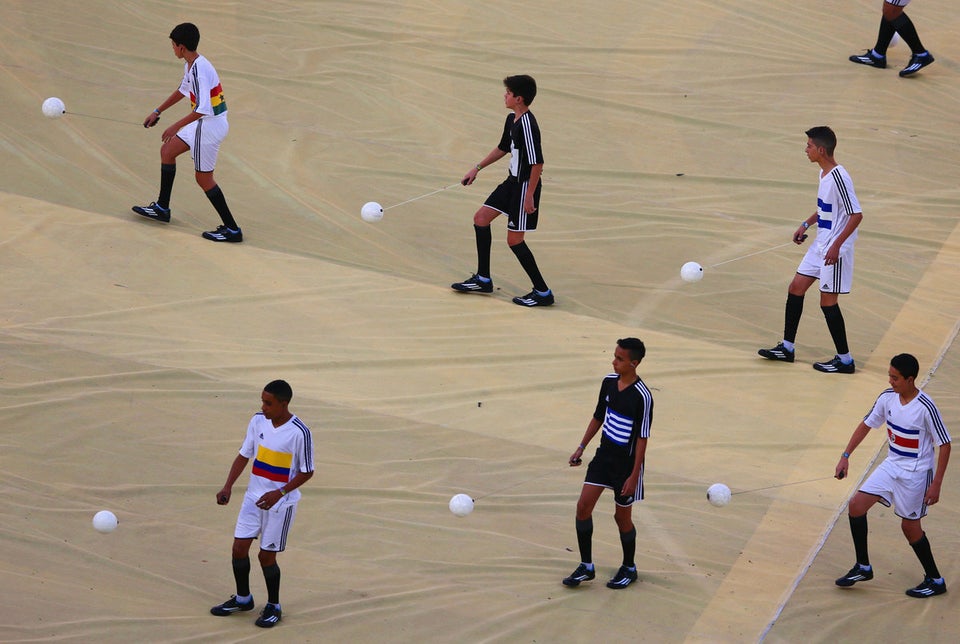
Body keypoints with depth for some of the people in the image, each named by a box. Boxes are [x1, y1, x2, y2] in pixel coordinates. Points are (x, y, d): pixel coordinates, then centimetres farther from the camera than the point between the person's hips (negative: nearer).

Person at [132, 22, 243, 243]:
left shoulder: (199, 70, -26)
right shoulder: (190, 65, 5)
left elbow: (203, 108, -32)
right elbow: (183, 90, 24)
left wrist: (177, 126, -28)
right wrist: (158, 112, 29)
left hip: (210, 125, -10)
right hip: (203, 123, 10)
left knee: (203, 177, -1)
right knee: (167, 151, 21)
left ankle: (232, 230, 5)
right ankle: (162, 209, 34)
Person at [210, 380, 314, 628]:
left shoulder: (299, 433, -19)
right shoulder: (258, 421, -3)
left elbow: (307, 472, -12)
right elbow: (244, 455, 7)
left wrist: (279, 493, -22)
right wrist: (228, 486, -4)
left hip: (280, 503, -5)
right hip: (254, 496, 5)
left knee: (266, 556, 1)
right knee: (239, 547, 6)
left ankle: (273, 606, 21)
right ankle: (243, 598, 28)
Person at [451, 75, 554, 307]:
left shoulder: (527, 125, -25)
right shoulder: (512, 120, 6)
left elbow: (537, 163, -27)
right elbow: (503, 148, 22)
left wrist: (529, 196, -25)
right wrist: (477, 168, 24)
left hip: (525, 186, -10)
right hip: (512, 182, 10)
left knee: (514, 239, -5)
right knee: (481, 218, 15)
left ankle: (543, 293, 5)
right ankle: (483, 280, 25)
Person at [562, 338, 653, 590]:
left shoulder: (642, 396, -22)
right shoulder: (609, 382, -1)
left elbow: (642, 438, -19)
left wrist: (634, 475, -19)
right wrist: (581, 448, 14)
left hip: (627, 463, -6)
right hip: (604, 455, 6)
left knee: (622, 516, 7)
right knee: (583, 506, 0)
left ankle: (629, 569, 29)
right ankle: (586, 567, 13)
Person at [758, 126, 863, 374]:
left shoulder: (838, 177, -23)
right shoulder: (823, 174, 7)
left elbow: (856, 215, -24)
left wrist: (837, 245, -27)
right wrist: (806, 224, 15)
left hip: (835, 250, -10)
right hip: (820, 246, 10)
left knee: (828, 302, -3)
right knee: (796, 288, 13)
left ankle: (844, 360, 8)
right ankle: (787, 348, 24)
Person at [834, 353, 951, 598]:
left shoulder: (926, 408, -23)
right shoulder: (888, 397, -5)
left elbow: (944, 445, -16)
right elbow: (867, 424, 9)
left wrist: (936, 484, -18)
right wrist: (846, 456, 4)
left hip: (916, 472, -6)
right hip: (891, 465, 6)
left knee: (909, 526, 1)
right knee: (856, 505, -2)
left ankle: (935, 581, 19)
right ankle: (863, 567, 12)